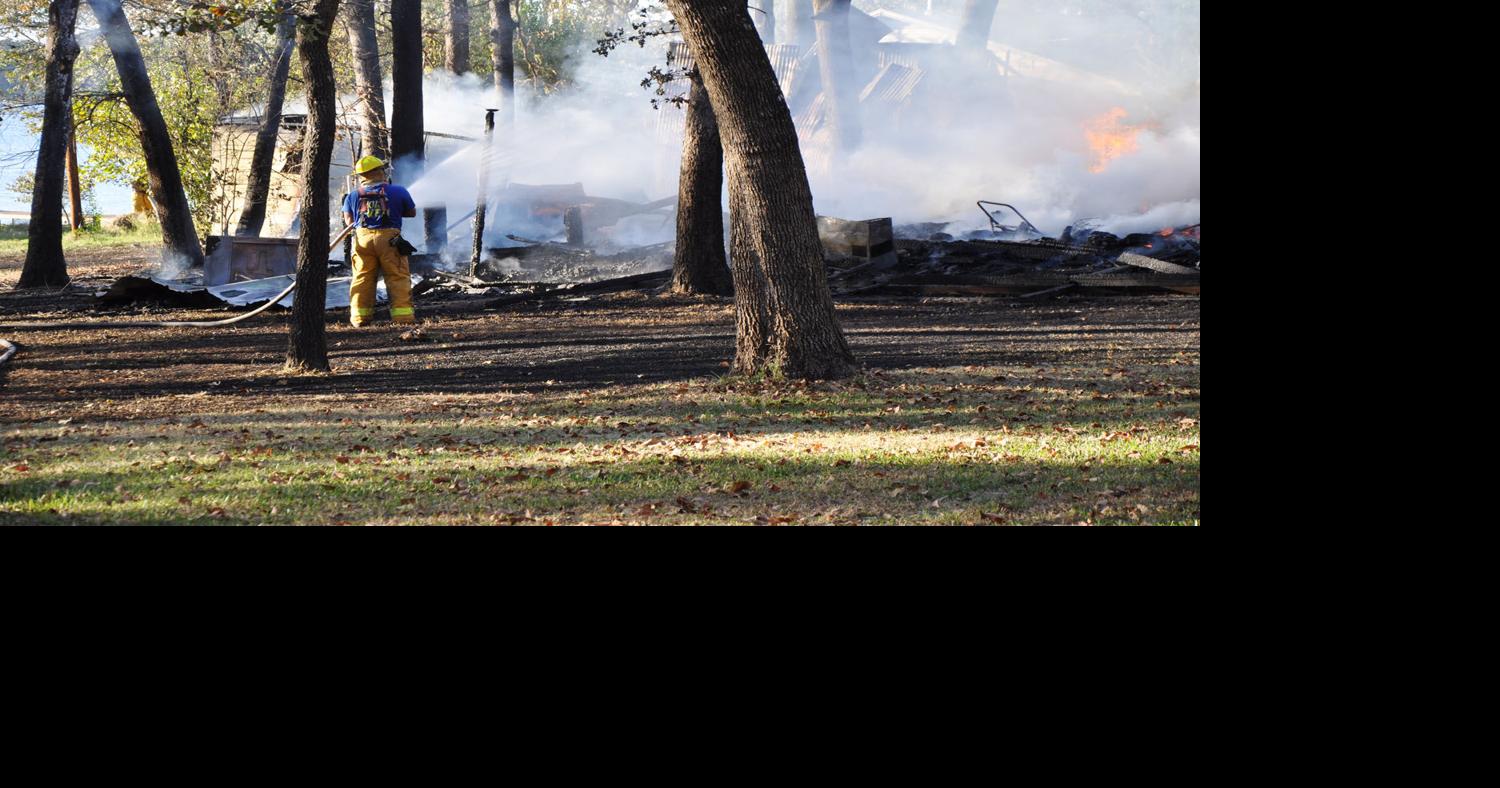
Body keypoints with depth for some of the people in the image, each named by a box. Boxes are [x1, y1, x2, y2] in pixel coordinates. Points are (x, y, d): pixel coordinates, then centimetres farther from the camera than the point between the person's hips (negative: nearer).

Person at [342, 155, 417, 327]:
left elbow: (349, 221, 10)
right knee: (398, 278, 3)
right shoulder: (398, 192, 2)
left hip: (362, 238, 2)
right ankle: (403, 315, 0)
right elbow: (412, 213, 13)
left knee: (362, 279, 8)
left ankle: (360, 316, 6)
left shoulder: (353, 196, 8)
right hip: (389, 238, -2)